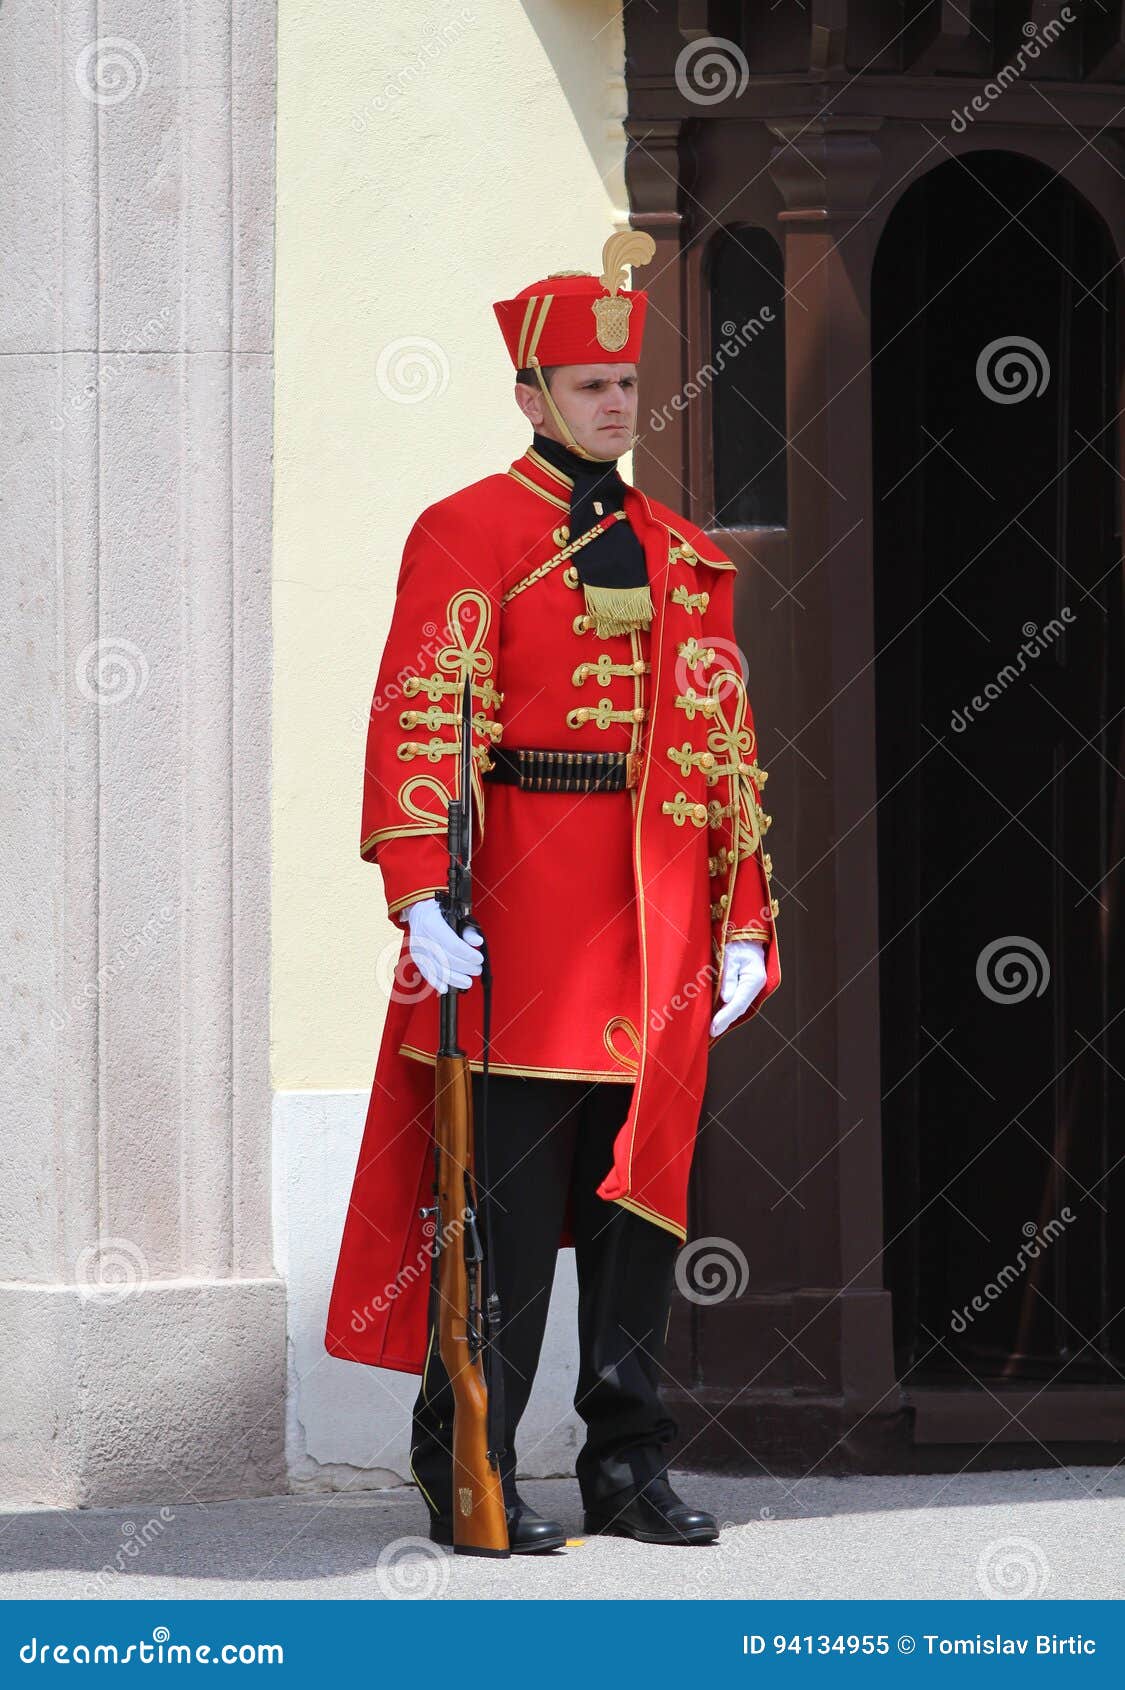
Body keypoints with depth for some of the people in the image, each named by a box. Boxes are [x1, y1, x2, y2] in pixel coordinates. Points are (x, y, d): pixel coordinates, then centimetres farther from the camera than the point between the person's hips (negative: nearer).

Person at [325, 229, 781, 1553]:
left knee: (640, 1195, 8)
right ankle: (468, 1475, 3)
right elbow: (421, 718, -10)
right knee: (505, 1203, -4)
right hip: (522, 909, -5)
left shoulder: (682, 557, 15)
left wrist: (743, 924, 11)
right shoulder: (470, 533, -2)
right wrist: (422, 893, -21)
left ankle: (630, 1468, 14)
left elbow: (727, 742, 16)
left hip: (658, 925, 5)